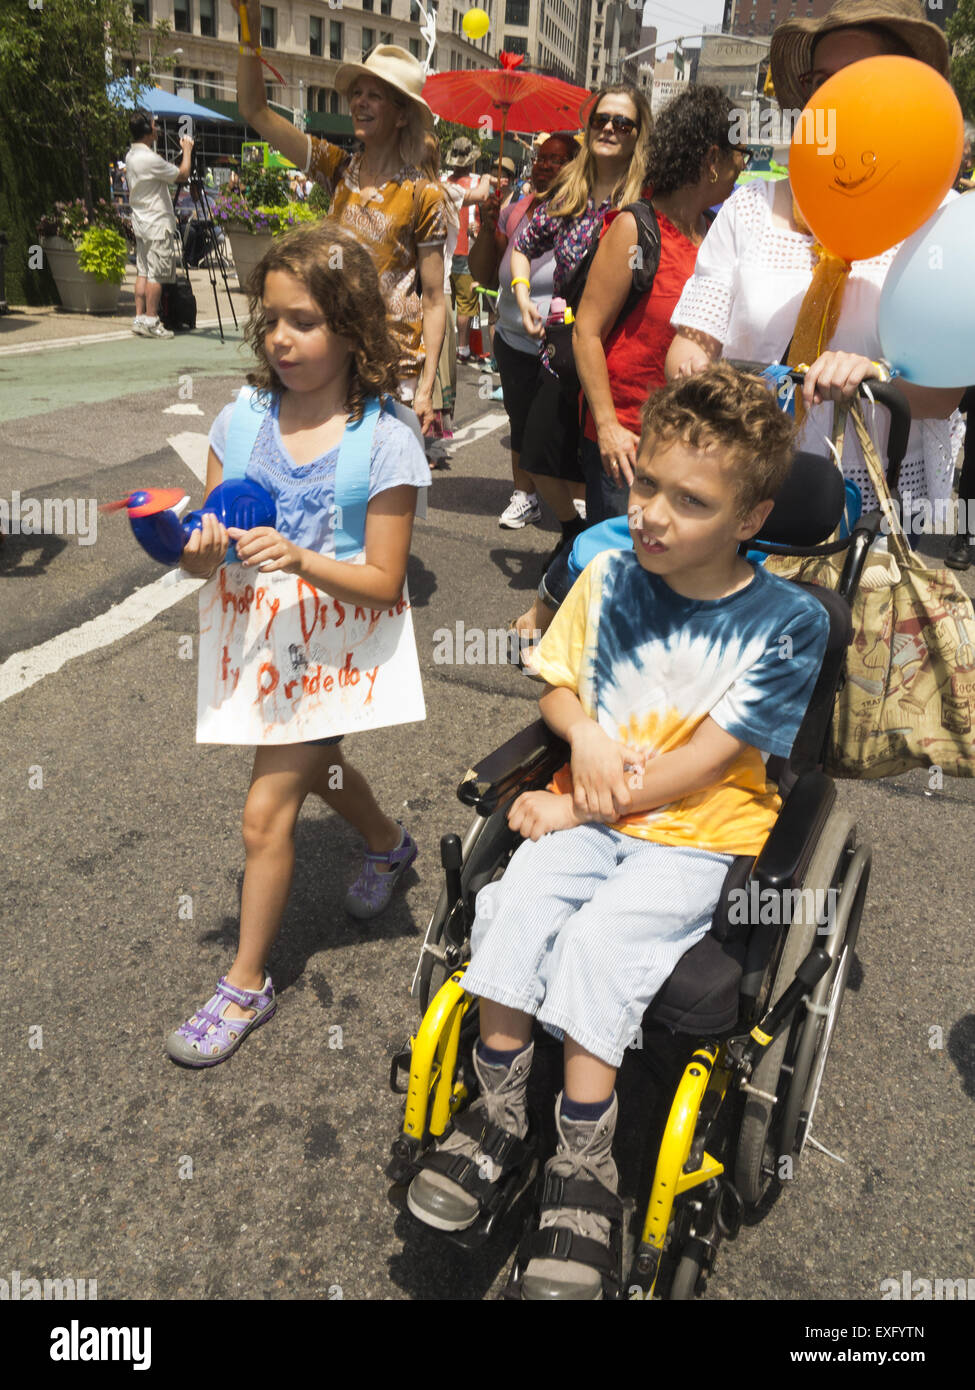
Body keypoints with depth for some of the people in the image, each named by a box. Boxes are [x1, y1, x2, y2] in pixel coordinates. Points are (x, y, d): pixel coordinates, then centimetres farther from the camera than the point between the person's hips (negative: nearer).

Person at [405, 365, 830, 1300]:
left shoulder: (787, 622, -11)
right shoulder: (608, 578, 1)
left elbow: (699, 765, -13)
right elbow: (556, 686, 12)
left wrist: (576, 807, -13)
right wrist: (587, 737, -11)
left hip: (700, 837, -3)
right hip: (589, 815, 4)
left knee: (597, 942, -26)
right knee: (515, 905, -22)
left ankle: (584, 1165, -6)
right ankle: (497, 1112, -2)